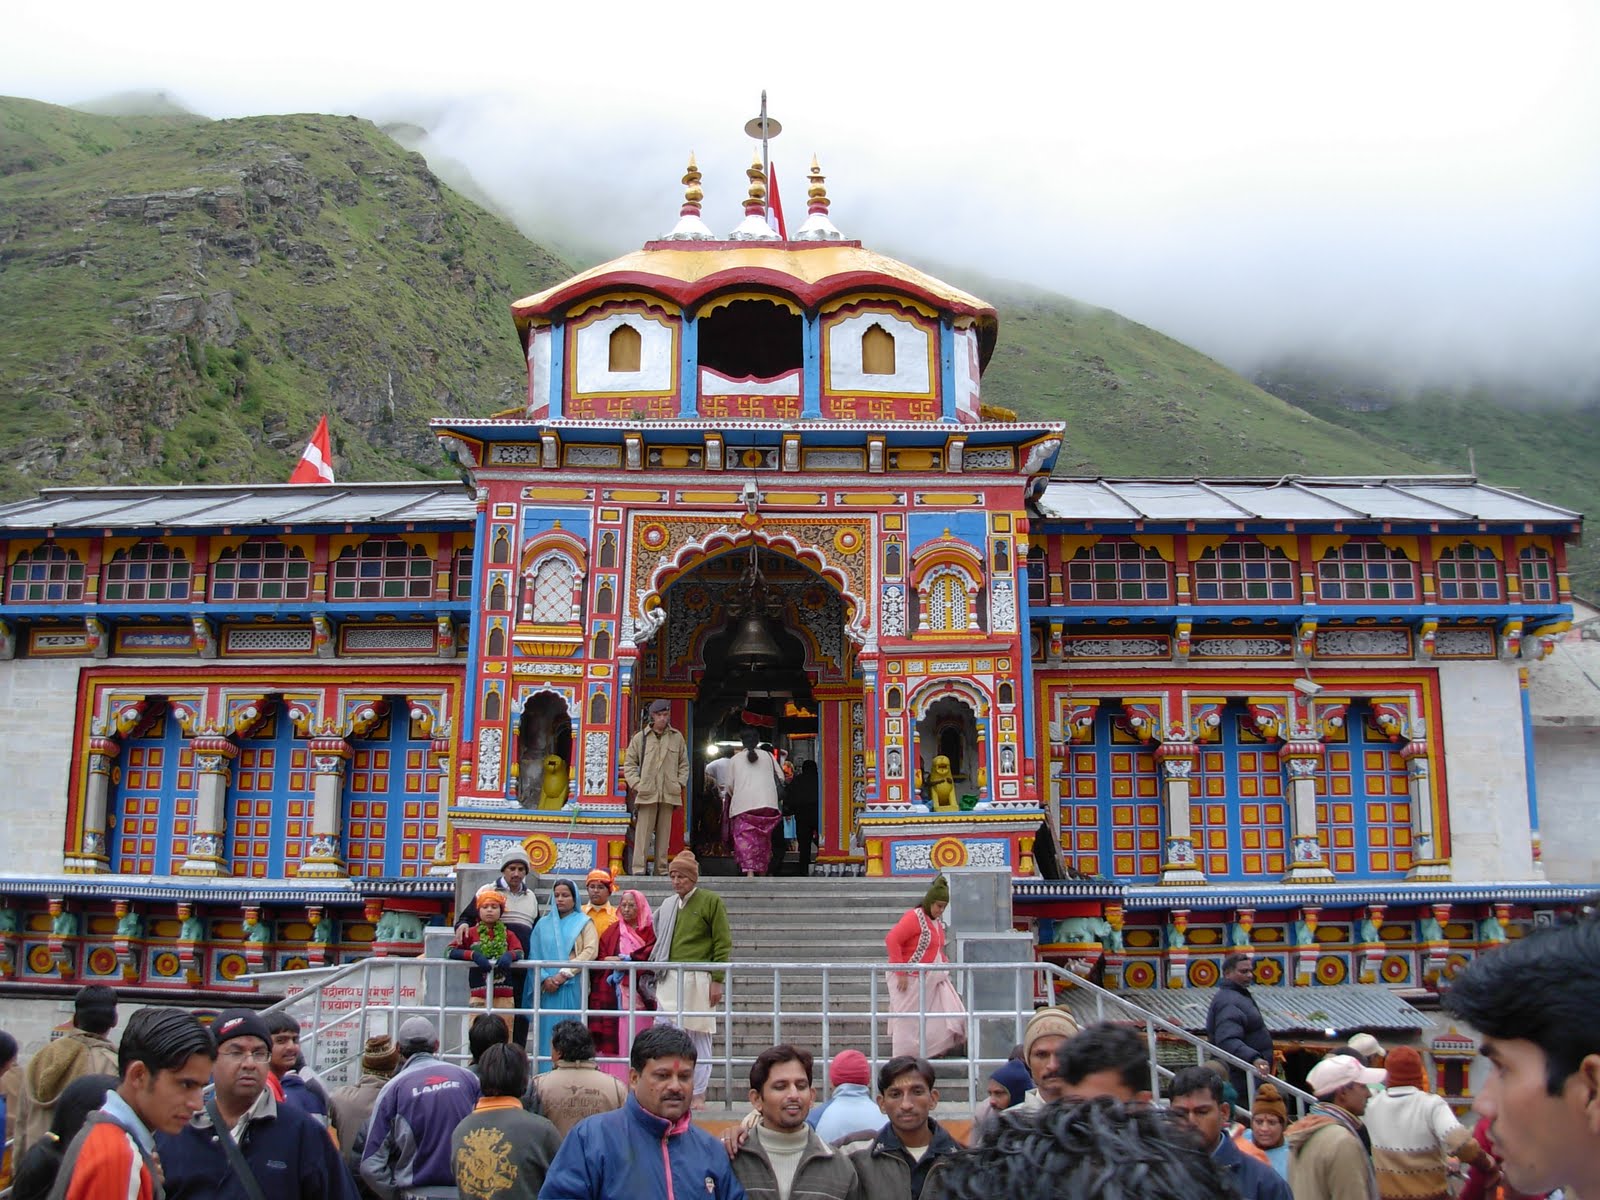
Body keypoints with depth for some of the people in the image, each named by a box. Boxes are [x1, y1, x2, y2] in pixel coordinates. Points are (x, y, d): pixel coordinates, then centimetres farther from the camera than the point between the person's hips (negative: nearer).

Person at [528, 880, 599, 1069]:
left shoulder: (583, 922, 8)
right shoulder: (543, 924, 15)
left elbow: (591, 950, -5)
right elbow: (535, 954, 6)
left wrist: (564, 974, -13)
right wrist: (545, 978, -10)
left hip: (573, 985, -2)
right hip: (548, 987, 2)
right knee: (548, 1030, -2)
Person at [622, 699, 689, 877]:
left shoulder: (677, 737, 11)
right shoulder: (640, 737, 6)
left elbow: (684, 763, 16)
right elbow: (629, 763, 9)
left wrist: (681, 783, 4)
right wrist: (636, 783, -2)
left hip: (669, 793, 2)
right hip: (646, 793, -2)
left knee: (664, 832, 5)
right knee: (643, 831, -7)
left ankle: (662, 869, 10)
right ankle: (638, 869, -8)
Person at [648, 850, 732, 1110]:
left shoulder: (711, 901, -1)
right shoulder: (667, 905, 16)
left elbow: (723, 943, -3)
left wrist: (717, 981, -8)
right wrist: (657, 975, 16)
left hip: (697, 978, -5)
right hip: (669, 978, 5)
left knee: (698, 1036, 1)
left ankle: (698, 1095, 9)